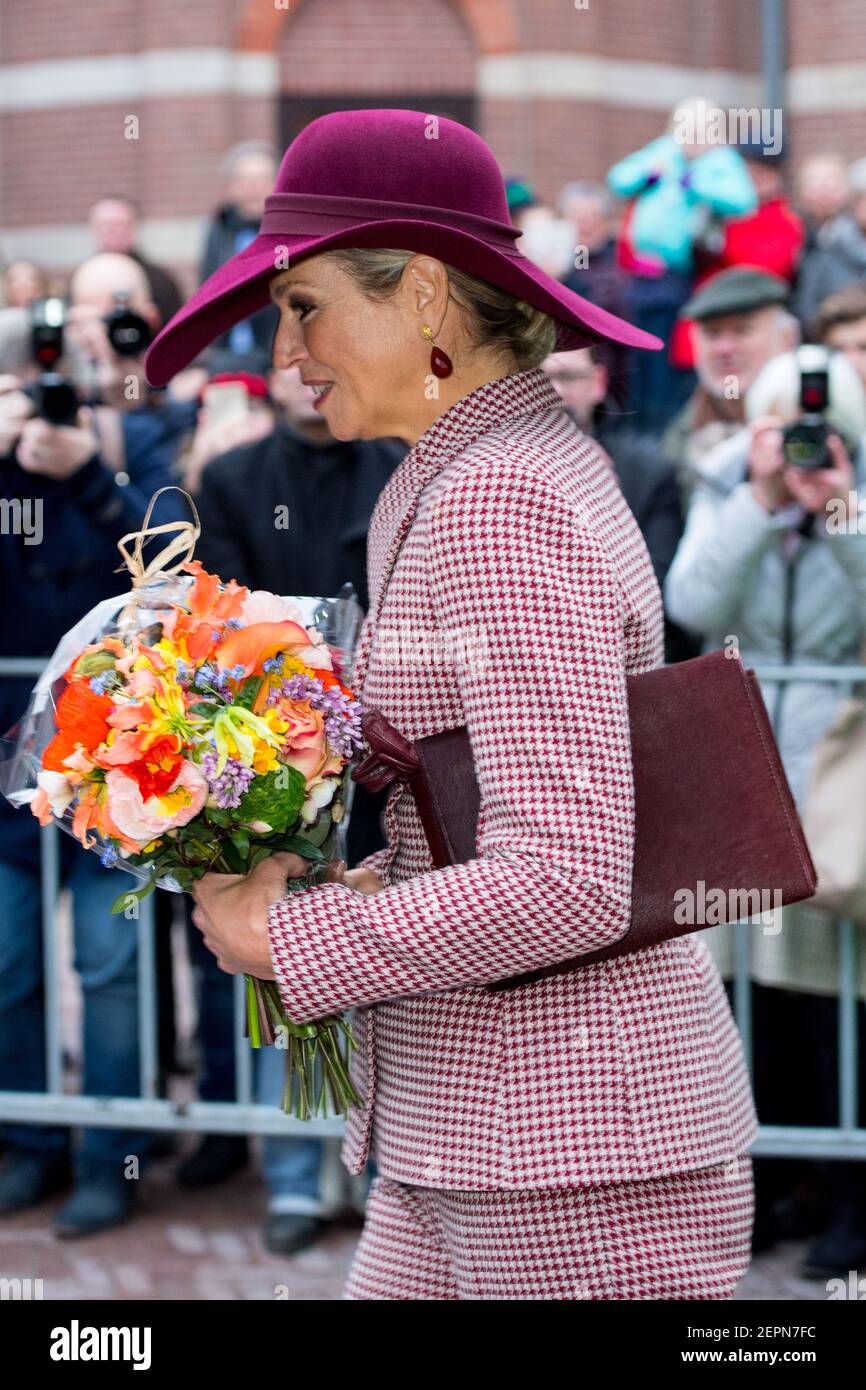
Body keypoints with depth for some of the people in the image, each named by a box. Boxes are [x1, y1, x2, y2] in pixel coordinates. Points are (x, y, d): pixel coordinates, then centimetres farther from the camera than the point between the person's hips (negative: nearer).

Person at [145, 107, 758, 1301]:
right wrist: (356, 891, 7)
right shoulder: (535, 463, 12)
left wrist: (291, 943, -15)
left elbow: (569, 882, -25)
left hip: (581, 1152, -10)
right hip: (479, 1126, 10)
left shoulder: (499, 504, -18)